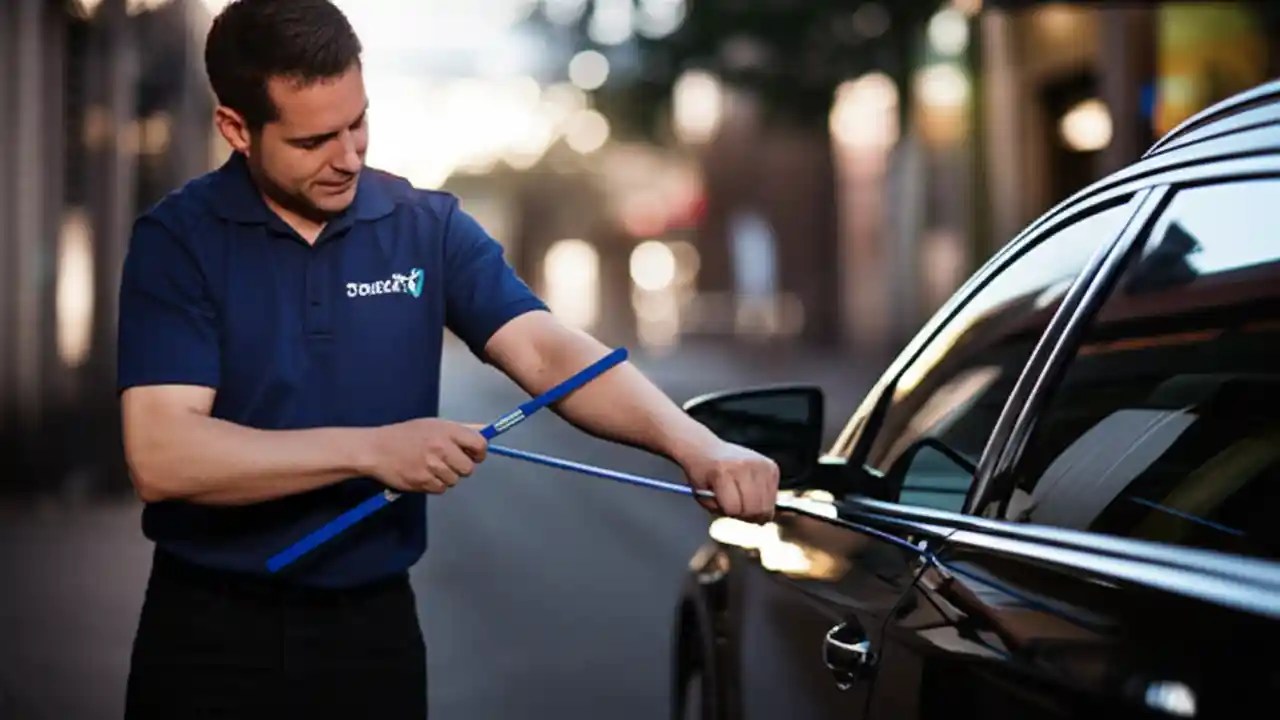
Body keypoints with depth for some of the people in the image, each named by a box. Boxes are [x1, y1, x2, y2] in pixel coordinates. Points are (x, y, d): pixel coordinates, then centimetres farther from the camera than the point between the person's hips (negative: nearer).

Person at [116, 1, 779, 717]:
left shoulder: (430, 227, -1)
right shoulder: (178, 240, -9)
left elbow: (550, 352, -12)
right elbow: (161, 456, -18)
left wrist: (697, 446, -28)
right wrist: (370, 450, -24)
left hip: (374, 624, 2)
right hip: (211, 629, -2)